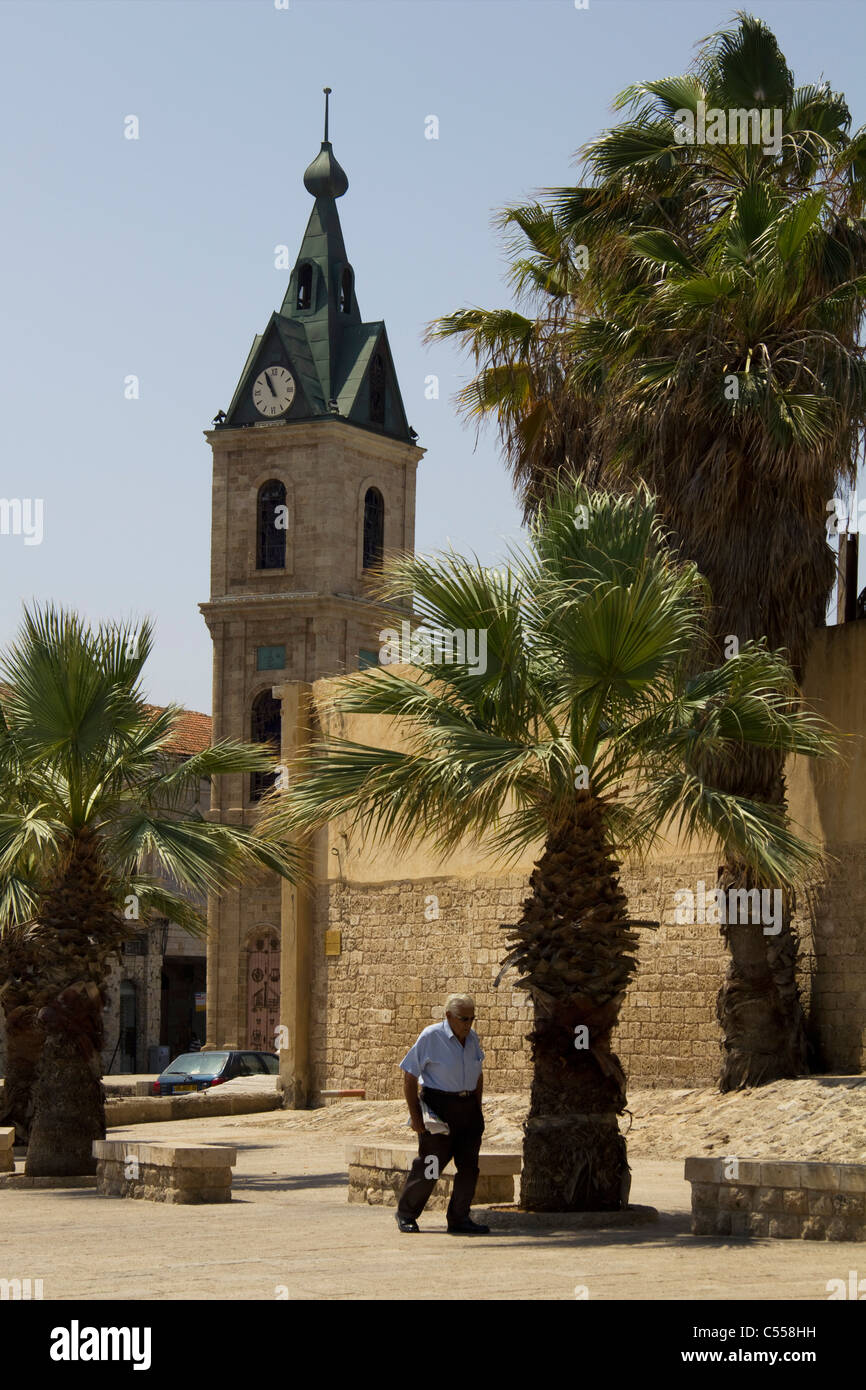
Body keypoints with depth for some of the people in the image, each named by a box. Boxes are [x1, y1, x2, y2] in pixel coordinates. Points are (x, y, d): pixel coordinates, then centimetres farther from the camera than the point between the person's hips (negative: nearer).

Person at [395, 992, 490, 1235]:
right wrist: (415, 1115, -13)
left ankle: (459, 1219, 9)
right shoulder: (431, 1037, -10)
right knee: (430, 1164, -4)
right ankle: (406, 1214, 12)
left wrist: (477, 1109, 14)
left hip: (467, 1106, 6)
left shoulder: (472, 1038, 8)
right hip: (438, 1109, -6)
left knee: (469, 1165, 2)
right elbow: (409, 1076, -9)